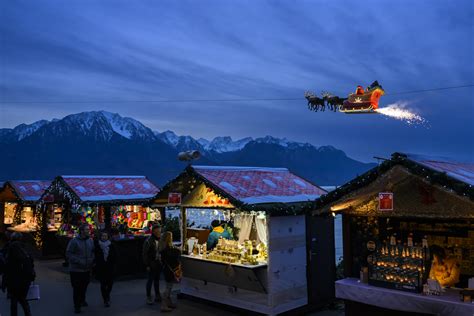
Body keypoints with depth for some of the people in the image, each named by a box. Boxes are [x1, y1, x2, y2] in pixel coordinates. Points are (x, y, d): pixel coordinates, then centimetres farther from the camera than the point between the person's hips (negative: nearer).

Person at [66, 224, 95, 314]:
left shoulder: (90, 241, 4)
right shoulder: (74, 241, -13)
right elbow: (69, 254, -14)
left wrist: (92, 260, 2)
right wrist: (78, 261, -20)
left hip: (87, 269, 5)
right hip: (76, 269, -5)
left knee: (84, 286, 18)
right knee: (77, 288, 1)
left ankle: (82, 300, 40)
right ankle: (77, 306, 15)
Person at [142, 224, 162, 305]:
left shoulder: (160, 240, 4)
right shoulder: (148, 241, -13)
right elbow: (145, 254, -11)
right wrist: (147, 265, -12)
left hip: (159, 264, 5)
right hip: (152, 264, -5)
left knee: (157, 280, 15)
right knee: (150, 280, 3)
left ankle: (157, 296, 25)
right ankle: (148, 297, 13)